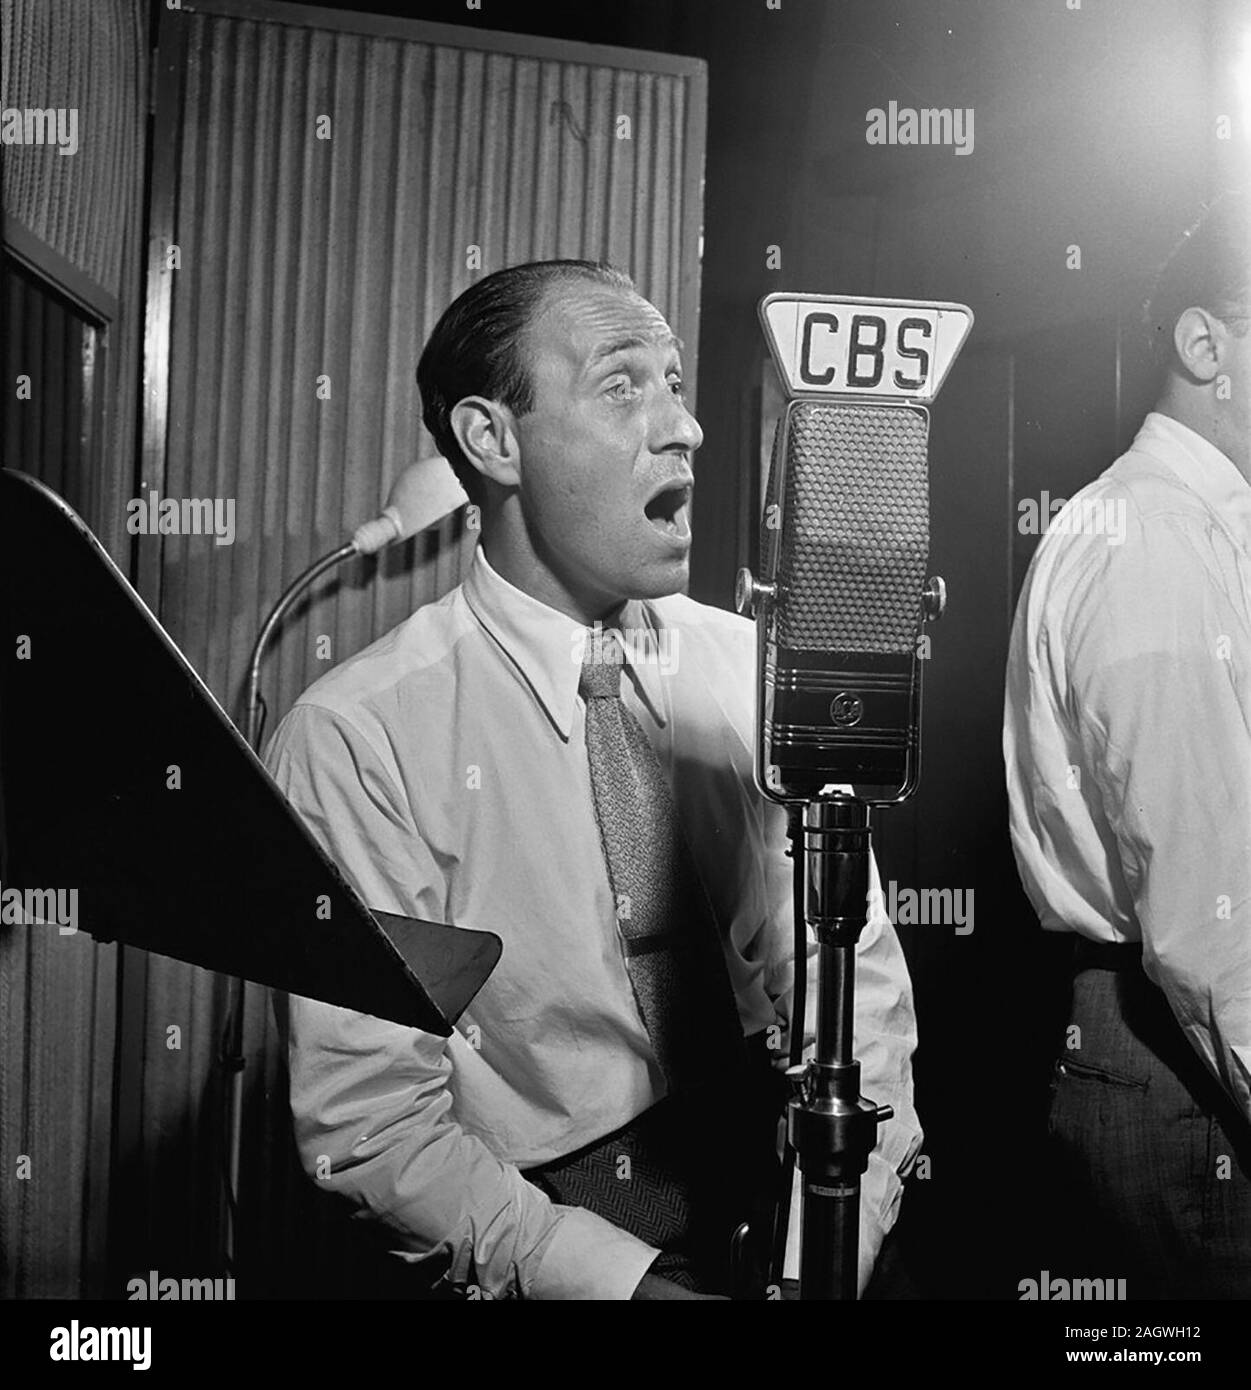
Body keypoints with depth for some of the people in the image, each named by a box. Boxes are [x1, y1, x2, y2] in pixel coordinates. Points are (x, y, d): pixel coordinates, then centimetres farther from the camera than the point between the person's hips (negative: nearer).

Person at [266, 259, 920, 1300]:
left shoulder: (761, 673, -1)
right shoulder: (355, 735, -12)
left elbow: (858, 978, 1)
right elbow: (370, 1120, -10)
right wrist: (625, 1280, -18)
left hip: (774, 1208, 2)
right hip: (534, 1245, -2)